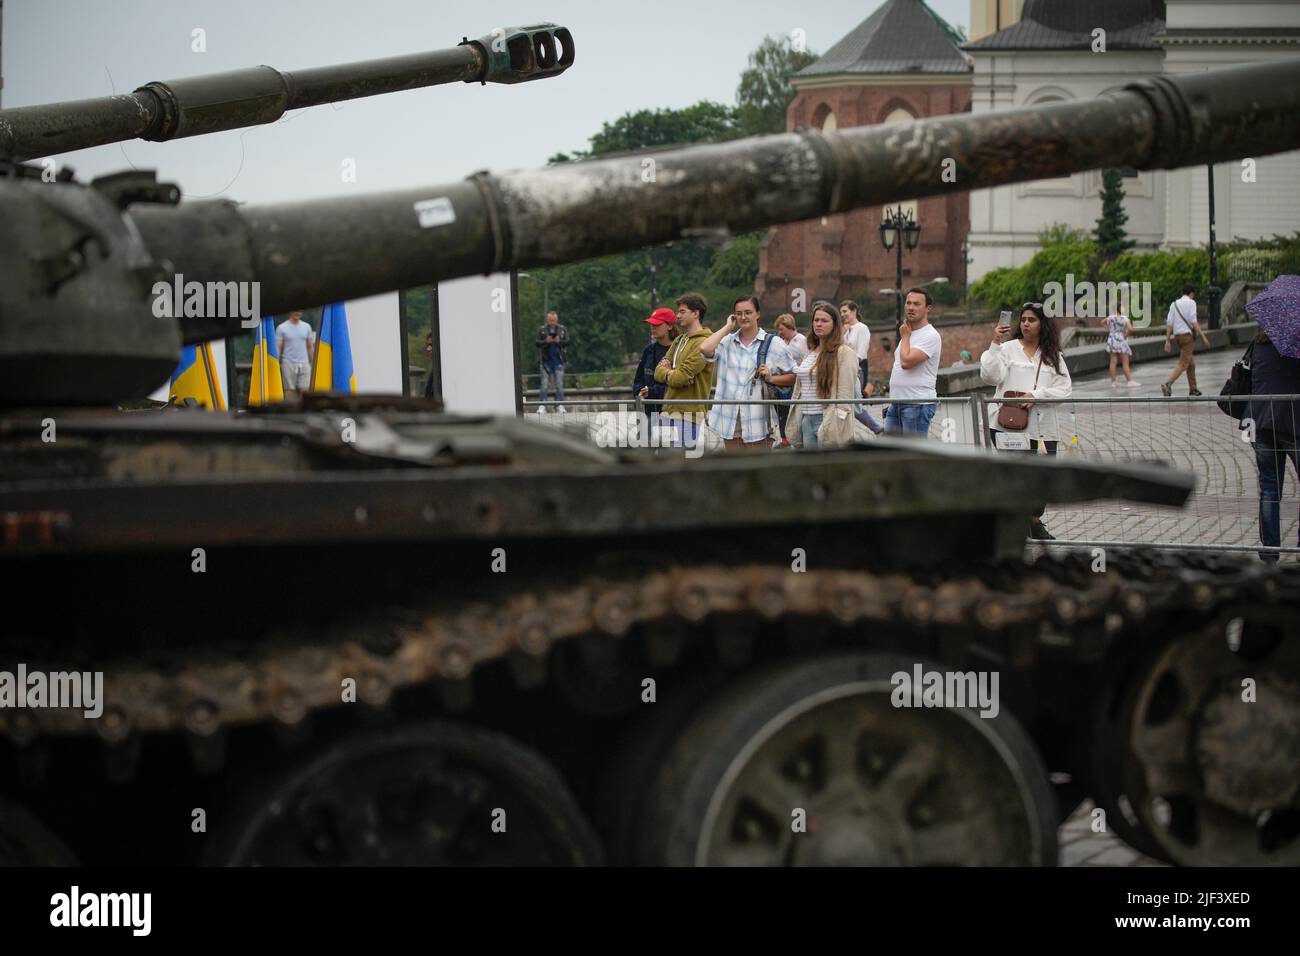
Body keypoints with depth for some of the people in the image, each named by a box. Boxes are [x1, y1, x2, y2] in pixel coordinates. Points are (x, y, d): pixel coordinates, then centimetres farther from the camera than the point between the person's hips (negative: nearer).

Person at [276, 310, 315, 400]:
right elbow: (277, 348, -4)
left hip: (304, 364, 3)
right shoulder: (282, 328, 0)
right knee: (290, 390, -1)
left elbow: (310, 346, 14)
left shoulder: (306, 326, 11)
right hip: (288, 365, -3)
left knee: (305, 390, -5)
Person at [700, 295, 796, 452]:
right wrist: (727, 327, -1)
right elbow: (705, 348, -13)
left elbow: (792, 376, 6)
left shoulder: (773, 343, 2)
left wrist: (771, 378, -13)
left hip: (756, 420, -3)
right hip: (730, 417, 3)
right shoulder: (727, 342, 9)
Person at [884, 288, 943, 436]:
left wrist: (905, 336, -7)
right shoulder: (908, 333, 18)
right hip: (895, 404, 9)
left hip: (917, 405, -9)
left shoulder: (930, 335, -12)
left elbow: (906, 362, -23)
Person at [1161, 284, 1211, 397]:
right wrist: (1203, 336, -11)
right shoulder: (1191, 302, -5)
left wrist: (1167, 341, 7)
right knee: (1183, 364, -11)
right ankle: (1168, 384, -28)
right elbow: (1193, 322, -13)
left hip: (1177, 336, 7)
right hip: (1188, 335, -7)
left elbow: (1169, 323, 6)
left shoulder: (1174, 304, 12)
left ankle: (1193, 389, 20)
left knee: (1191, 363, 18)